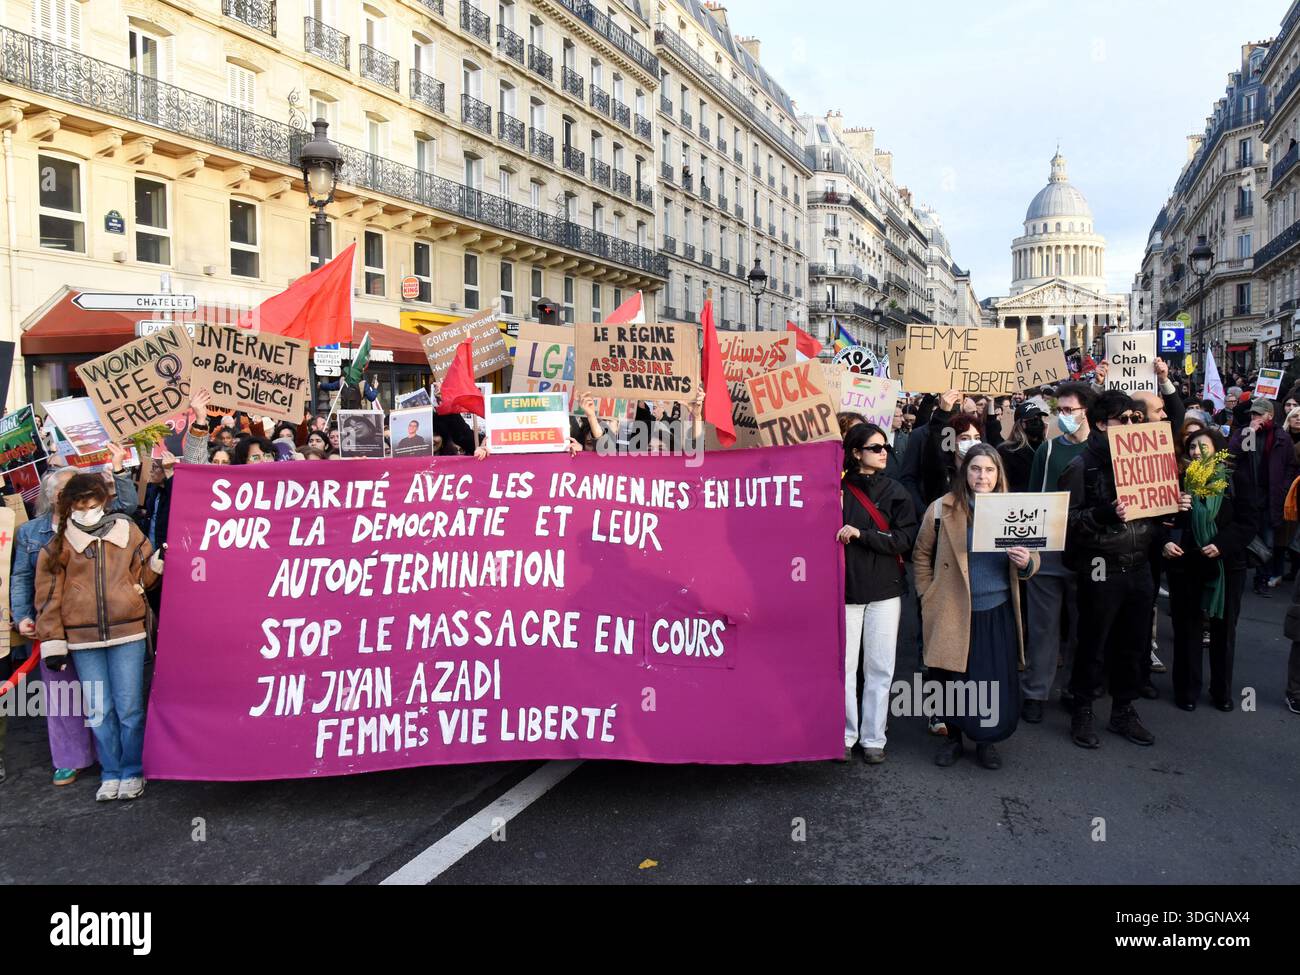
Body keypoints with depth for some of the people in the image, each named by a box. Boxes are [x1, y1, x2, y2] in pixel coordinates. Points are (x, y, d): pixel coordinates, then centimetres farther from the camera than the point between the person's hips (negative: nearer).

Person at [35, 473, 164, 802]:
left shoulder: (127, 532, 4)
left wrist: (158, 562, -8)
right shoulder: (59, 544, 2)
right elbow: (49, 595, 3)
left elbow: (142, 576, 13)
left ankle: (132, 772, 16)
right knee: (98, 711, 8)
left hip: (127, 634, 0)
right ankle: (110, 774, 20)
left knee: (130, 708, 2)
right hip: (83, 640, 1)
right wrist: (52, 643, 0)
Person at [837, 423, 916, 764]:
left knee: (879, 668, 5)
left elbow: (905, 539, -6)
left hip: (884, 590, 1)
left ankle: (873, 738, 16)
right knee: (844, 666, 2)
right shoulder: (838, 489, 1)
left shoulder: (895, 491, 5)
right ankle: (845, 735, 16)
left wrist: (861, 534, -14)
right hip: (846, 589, -1)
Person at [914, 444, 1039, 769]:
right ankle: (953, 738, 28)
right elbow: (922, 555, 8)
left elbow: (1032, 558, 11)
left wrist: (1026, 562, -12)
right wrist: (928, 596, 2)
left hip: (998, 613, 2)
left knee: (996, 680, 5)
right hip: (953, 612, -1)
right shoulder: (942, 509, -1)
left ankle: (987, 741, 27)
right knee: (951, 678, 6)